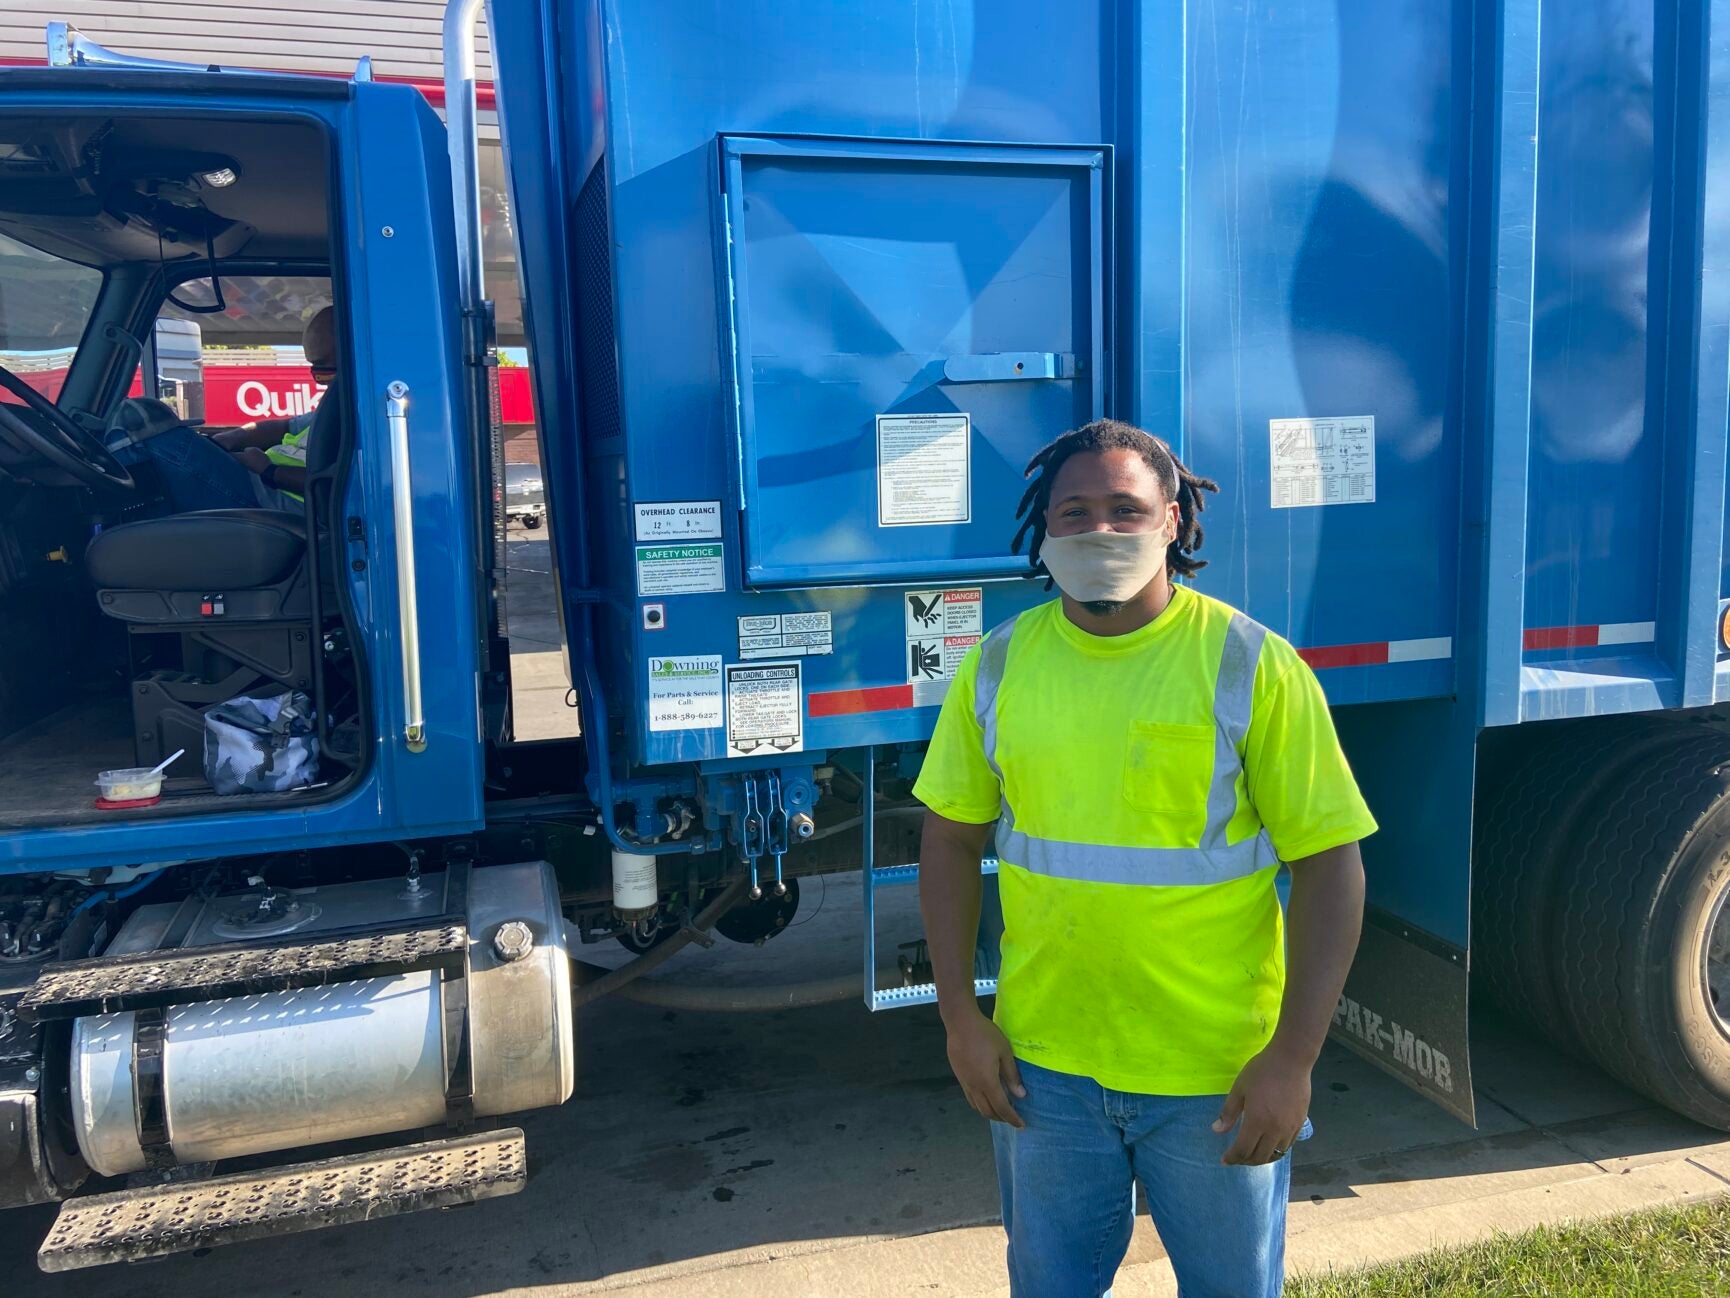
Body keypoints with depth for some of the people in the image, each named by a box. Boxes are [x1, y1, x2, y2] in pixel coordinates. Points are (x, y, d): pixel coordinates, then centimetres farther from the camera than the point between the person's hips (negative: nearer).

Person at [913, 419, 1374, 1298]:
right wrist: (959, 1014, 0)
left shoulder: (1250, 664, -12)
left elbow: (1330, 864, -10)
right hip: (1041, 1067, 3)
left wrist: (1292, 1058, -13)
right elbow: (951, 838, 4)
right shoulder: (1000, 663, -2)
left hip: (1219, 1078, -2)